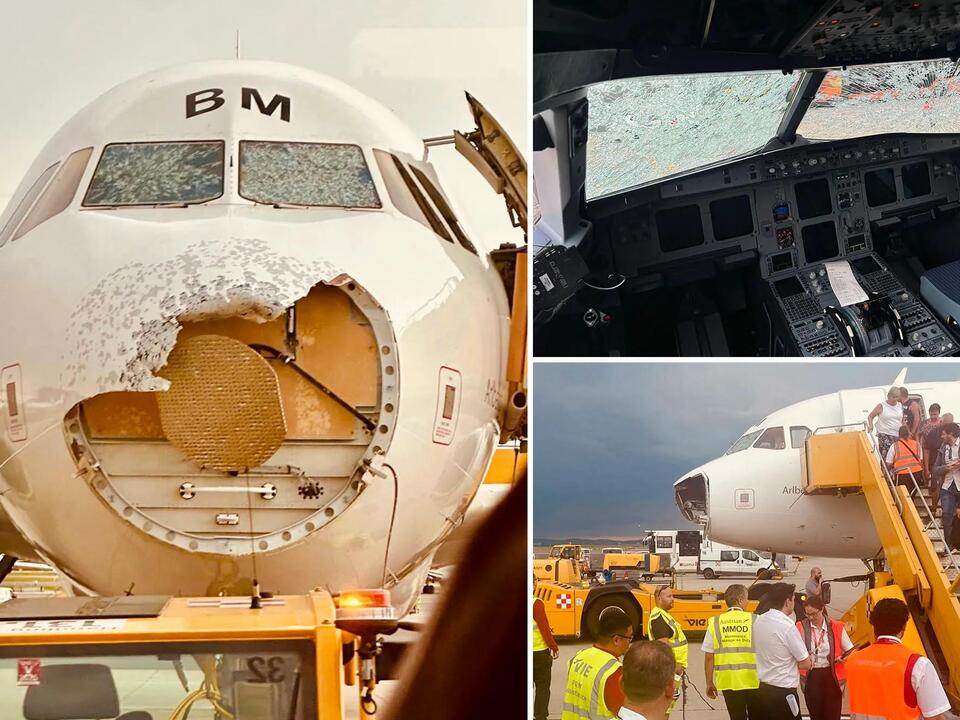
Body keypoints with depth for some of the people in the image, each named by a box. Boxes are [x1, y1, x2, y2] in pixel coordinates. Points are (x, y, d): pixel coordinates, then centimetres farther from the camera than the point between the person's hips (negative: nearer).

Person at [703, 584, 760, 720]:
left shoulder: (715, 623, -1)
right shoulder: (755, 621, -5)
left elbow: (709, 657, 0)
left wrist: (709, 683, 10)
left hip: (728, 682, 1)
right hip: (753, 680, -1)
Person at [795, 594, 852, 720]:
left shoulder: (837, 627, -3)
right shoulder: (801, 627, -3)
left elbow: (851, 651, 4)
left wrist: (843, 658, -16)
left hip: (832, 677, -1)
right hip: (810, 678, 1)